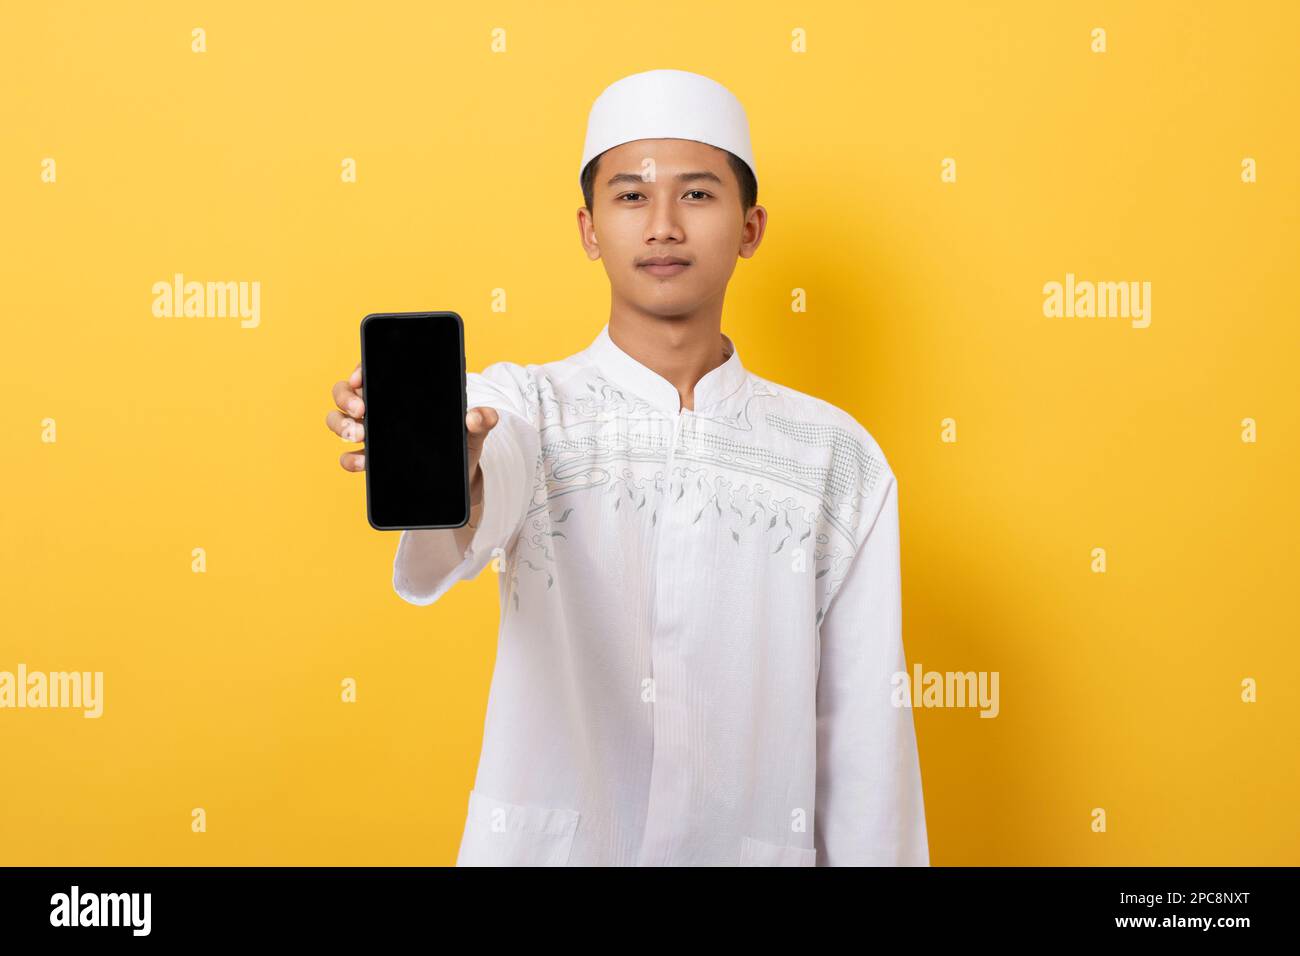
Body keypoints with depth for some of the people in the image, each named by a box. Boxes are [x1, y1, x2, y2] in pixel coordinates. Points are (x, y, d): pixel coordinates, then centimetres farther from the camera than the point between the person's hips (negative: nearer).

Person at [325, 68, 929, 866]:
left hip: (752, 844, 1)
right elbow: (489, 488, -28)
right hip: (543, 845, -1)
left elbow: (863, 729, -1)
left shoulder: (838, 456, -1)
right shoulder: (526, 405, -5)